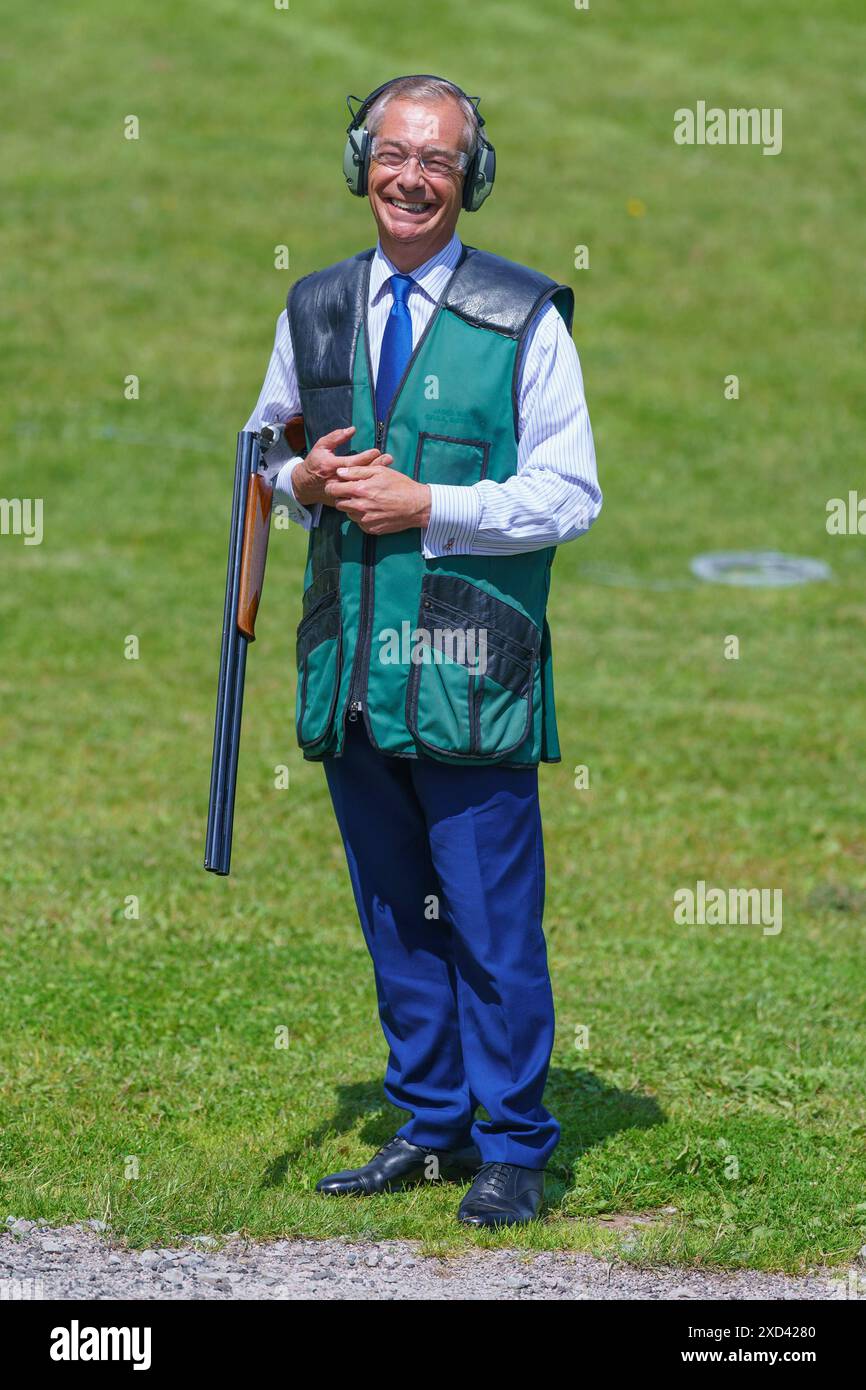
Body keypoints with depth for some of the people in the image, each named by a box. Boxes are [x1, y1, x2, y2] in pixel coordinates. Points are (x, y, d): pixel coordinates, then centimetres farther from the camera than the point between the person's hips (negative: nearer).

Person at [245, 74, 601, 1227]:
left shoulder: (524, 319, -3)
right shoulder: (314, 310, 12)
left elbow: (570, 496, -5)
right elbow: (267, 448, 25)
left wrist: (427, 508, -15)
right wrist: (305, 482, 1)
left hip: (470, 667, -5)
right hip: (351, 659, 5)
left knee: (493, 916, -4)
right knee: (394, 913, 12)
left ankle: (512, 1150, 5)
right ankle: (430, 1129, 23)